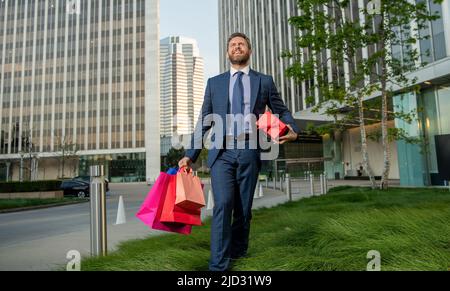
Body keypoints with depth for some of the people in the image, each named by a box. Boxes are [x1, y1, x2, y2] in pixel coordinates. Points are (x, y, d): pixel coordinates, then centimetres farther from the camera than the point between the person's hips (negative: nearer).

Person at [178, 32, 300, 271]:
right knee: (222, 205, -11)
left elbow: (281, 110, 16)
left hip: (249, 151, 1)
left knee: (244, 208, 9)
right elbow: (204, 122, 11)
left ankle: (237, 252, 29)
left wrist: (293, 131, -5)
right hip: (222, 151, 0)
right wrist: (190, 155, 5)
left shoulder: (264, 81, 12)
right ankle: (218, 264, -5)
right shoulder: (214, 83, 14)